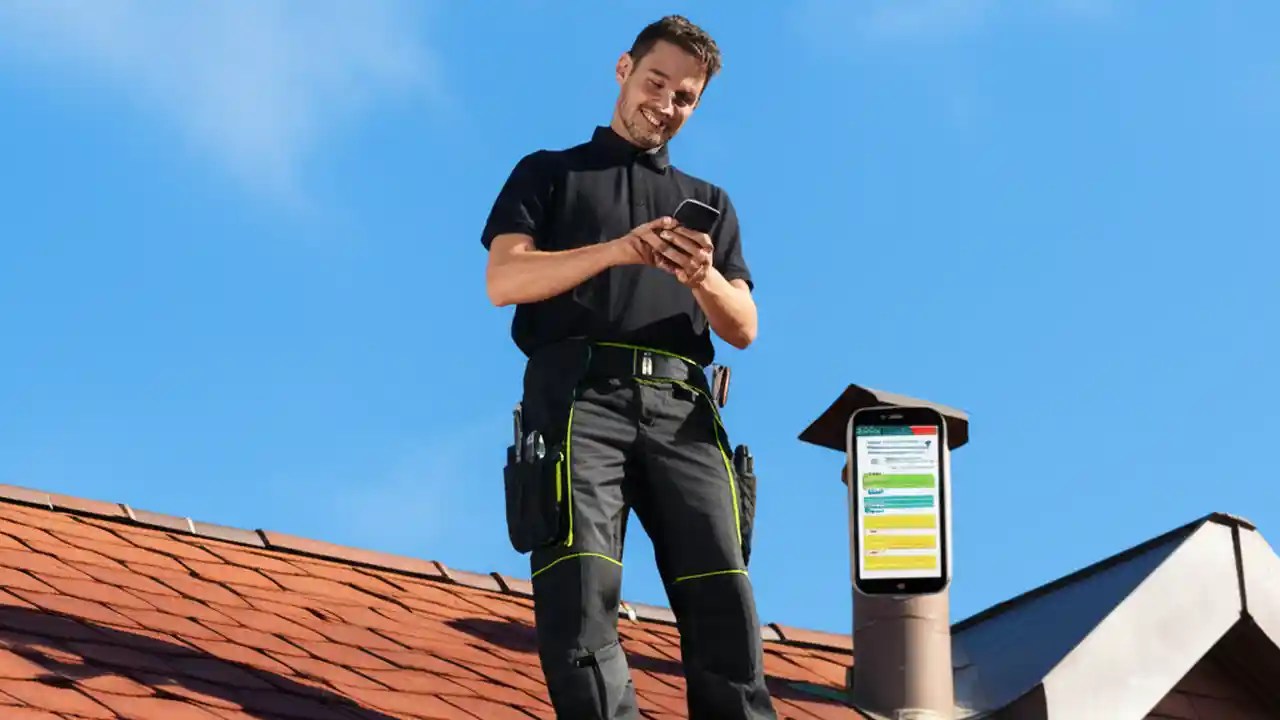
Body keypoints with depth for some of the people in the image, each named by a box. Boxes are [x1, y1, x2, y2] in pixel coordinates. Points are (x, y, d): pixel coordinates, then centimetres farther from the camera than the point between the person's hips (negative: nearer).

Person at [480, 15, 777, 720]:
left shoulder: (709, 203, 29)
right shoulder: (549, 174, 20)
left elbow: (743, 330, 17)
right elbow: (504, 280, 2)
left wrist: (705, 279, -7)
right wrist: (614, 250, -13)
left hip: (680, 406, 3)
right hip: (579, 394, -3)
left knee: (722, 598, -13)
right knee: (579, 591, -21)